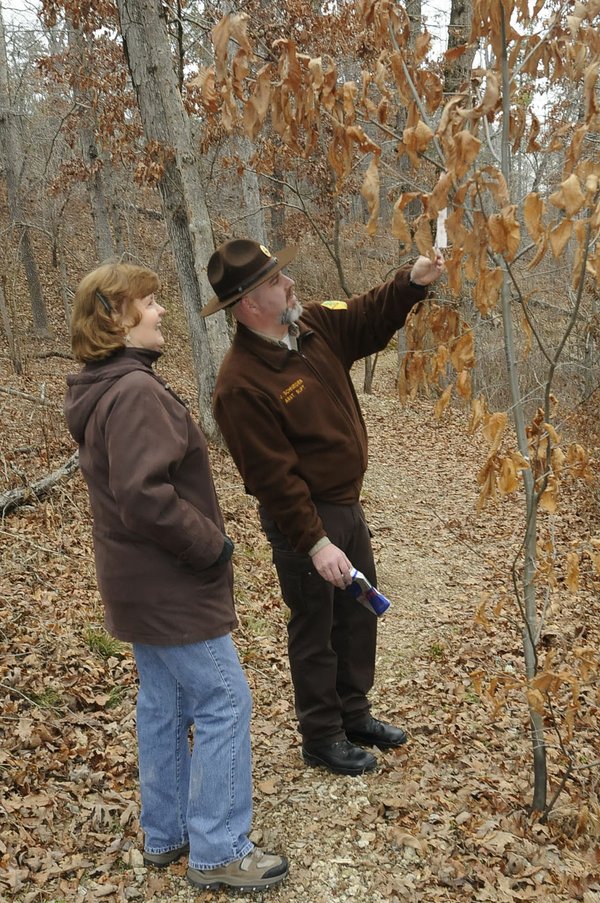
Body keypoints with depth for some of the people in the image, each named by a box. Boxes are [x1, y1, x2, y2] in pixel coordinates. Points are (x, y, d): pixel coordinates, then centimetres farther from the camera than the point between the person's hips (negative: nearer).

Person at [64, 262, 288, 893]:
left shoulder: (104, 390, 10)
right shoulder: (137, 392, -23)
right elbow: (144, 497, -31)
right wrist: (211, 545, -18)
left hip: (139, 583, 10)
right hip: (172, 587, -10)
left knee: (163, 705, 19)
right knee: (224, 704, 1)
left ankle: (165, 835, 32)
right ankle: (218, 852, 13)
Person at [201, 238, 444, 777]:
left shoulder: (314, 327, -2)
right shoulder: (242, 384, -25)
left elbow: (369, 320, 11)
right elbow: (272, 477, -25)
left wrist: (413, 281, -7)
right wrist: (315, 543, -23)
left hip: (348, 505, 8)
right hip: (303, 519, -8)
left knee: (359, 615, 20)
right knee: (316, 630, 8)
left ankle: (354, 715, 40)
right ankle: (322, 740, 28)